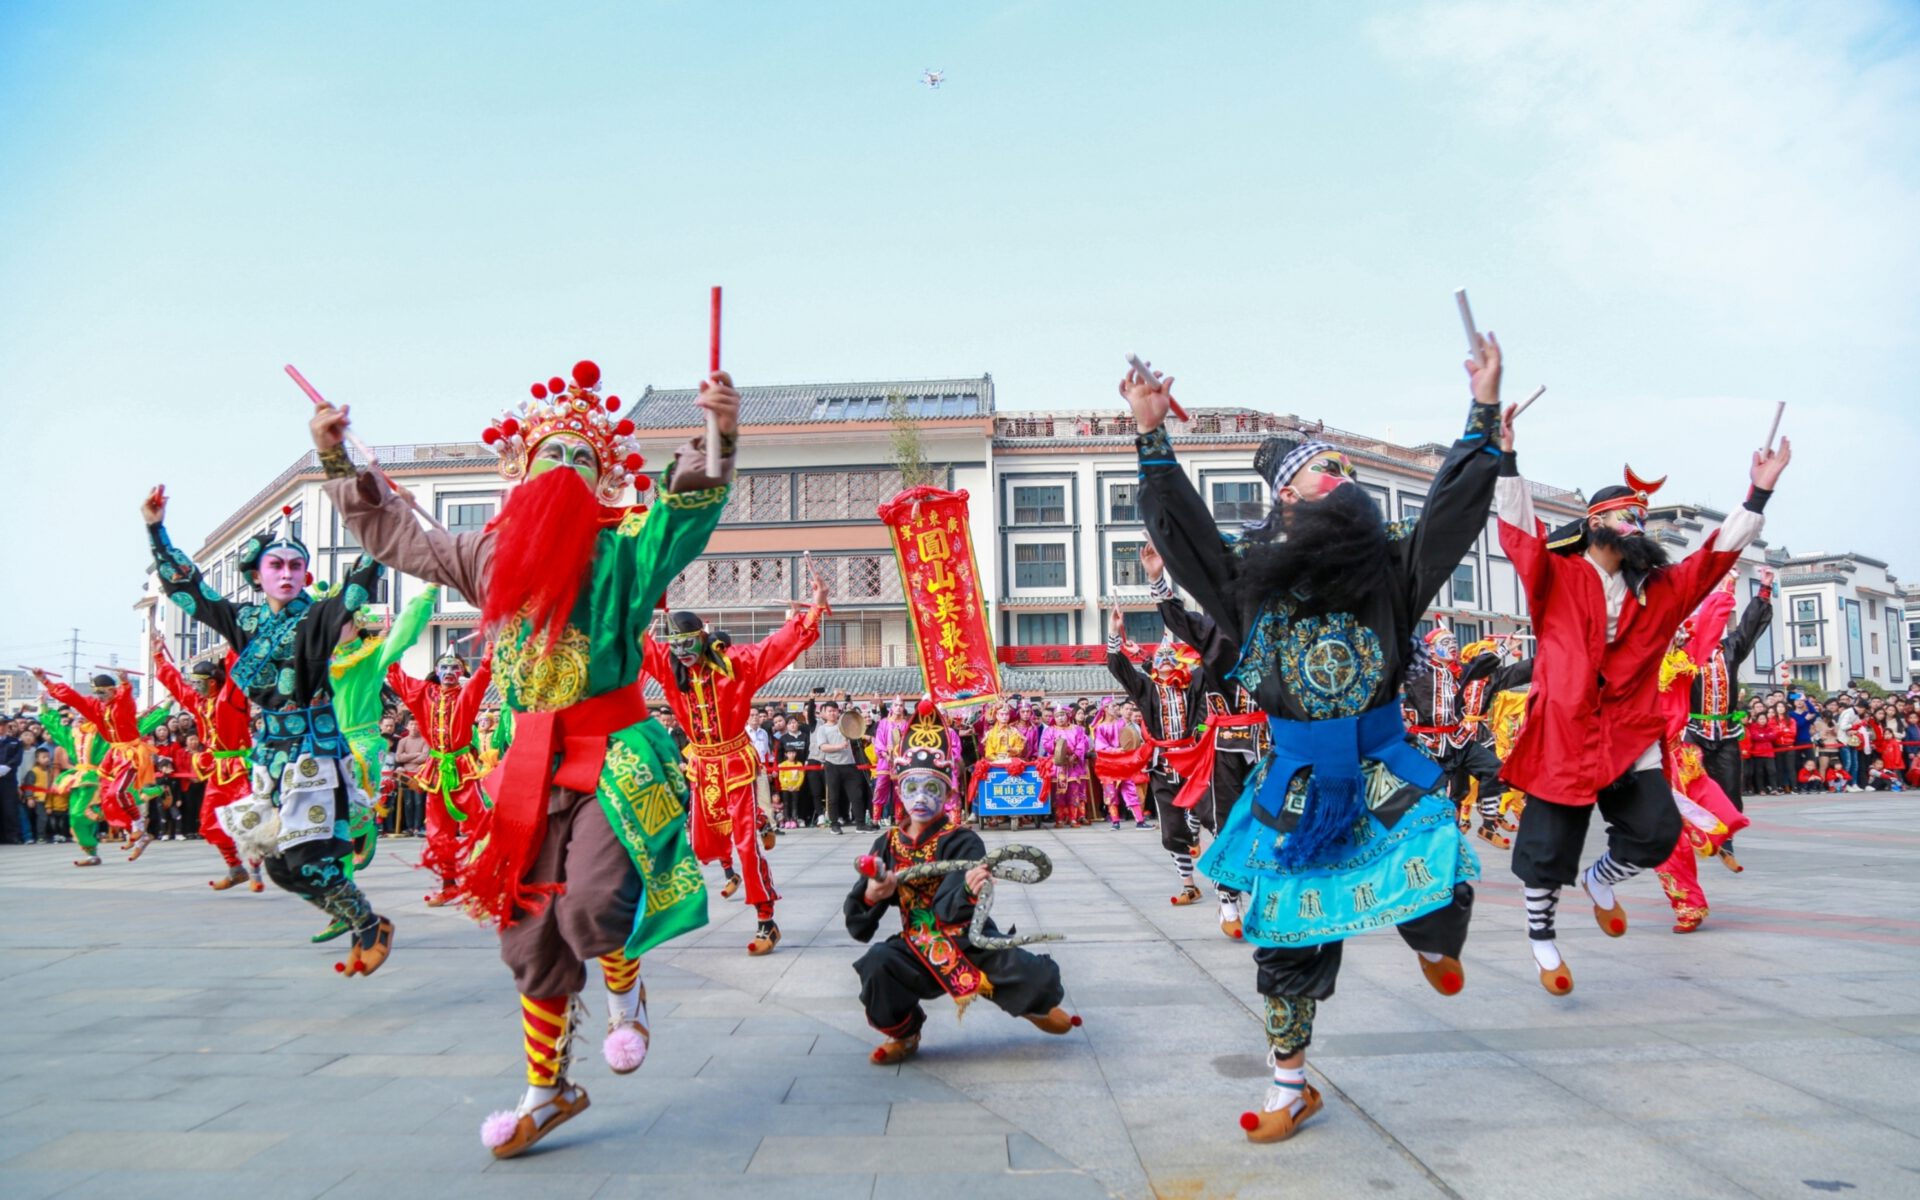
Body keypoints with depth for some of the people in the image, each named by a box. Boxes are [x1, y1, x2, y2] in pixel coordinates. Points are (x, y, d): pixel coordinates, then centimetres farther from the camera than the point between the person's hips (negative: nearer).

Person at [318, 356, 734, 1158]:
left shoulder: (625, 546, -3)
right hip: (531, 766, 5)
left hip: (616, 758, -5)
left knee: (590, 910, -23)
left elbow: (688, 506, -22)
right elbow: (393, 533, 25)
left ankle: (625, 992, 14)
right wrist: (337, 463, 23)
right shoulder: (490, 553, 12)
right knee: (529, 937, 10)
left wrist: (717, 440, -39)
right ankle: (547, 1092, 29)